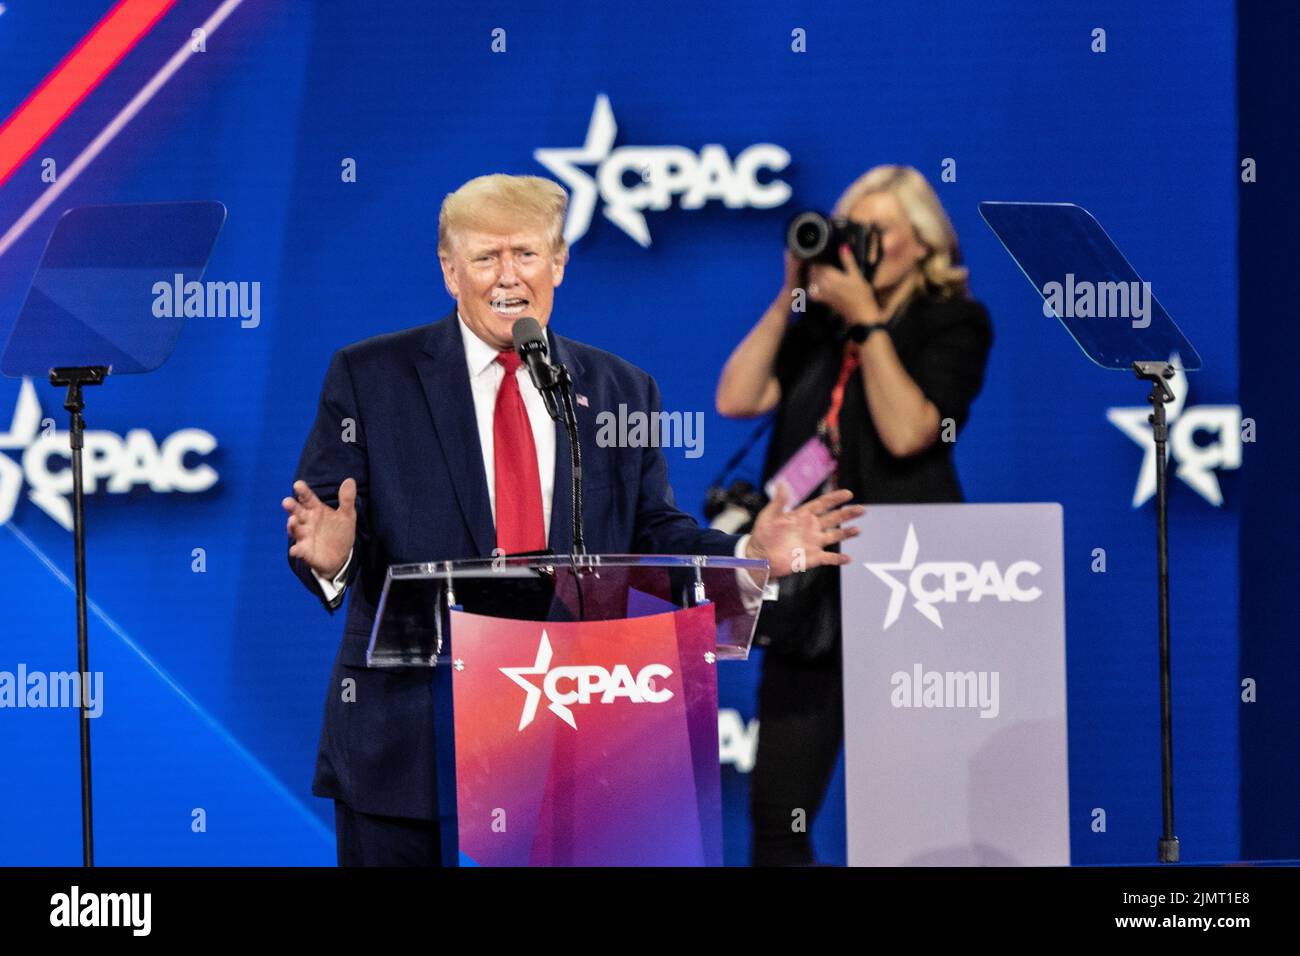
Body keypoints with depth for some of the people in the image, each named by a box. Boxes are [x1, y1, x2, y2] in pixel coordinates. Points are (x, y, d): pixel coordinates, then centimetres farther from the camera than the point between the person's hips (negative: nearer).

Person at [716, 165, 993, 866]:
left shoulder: (952, 323, 1)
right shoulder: (819, 323, 13)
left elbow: (907, 431, -15)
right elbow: (736, 399, 2)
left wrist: (866, 322, -13)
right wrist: (789, 297, 1)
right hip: (811, 581, 5)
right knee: (778, 806, 3)